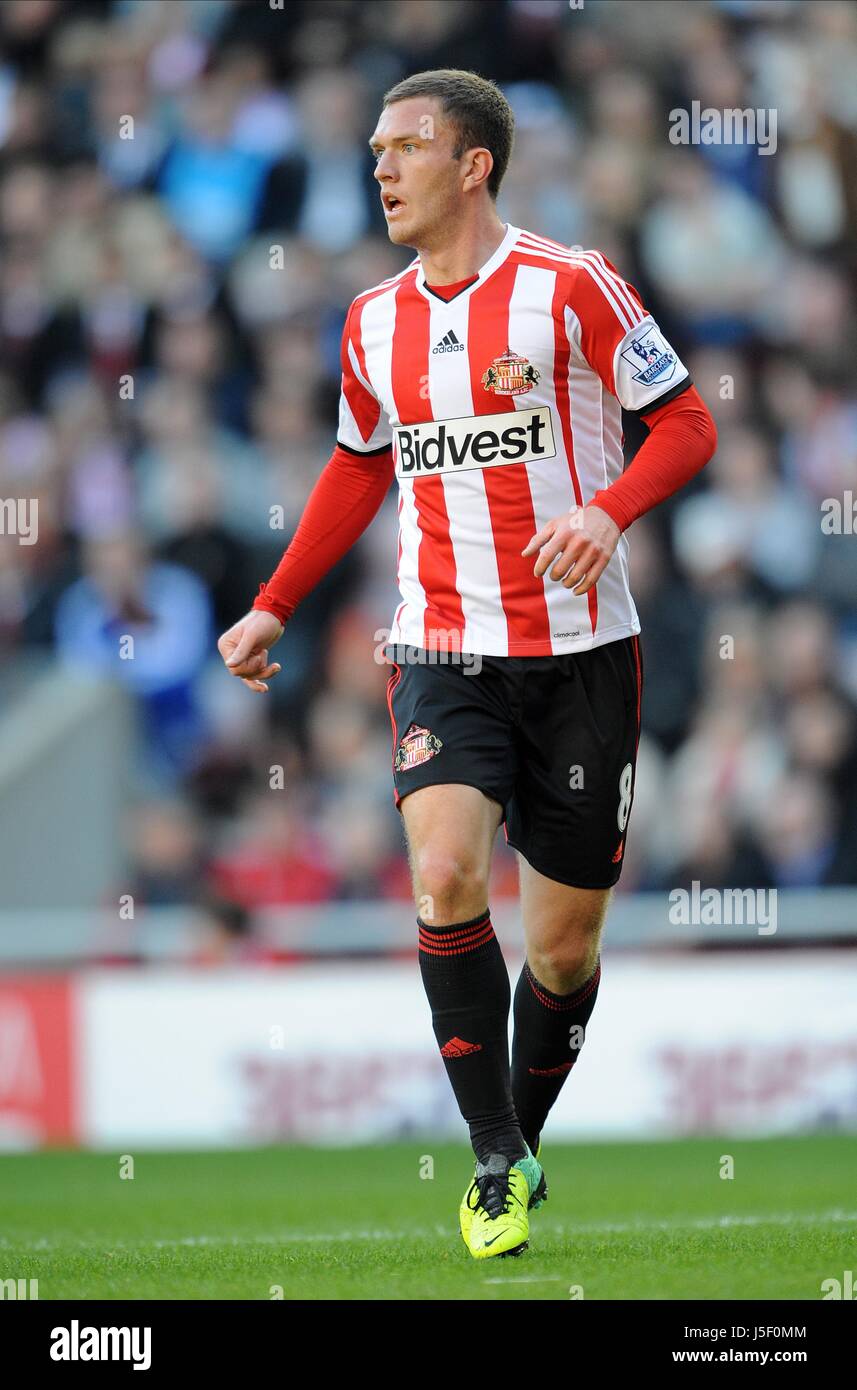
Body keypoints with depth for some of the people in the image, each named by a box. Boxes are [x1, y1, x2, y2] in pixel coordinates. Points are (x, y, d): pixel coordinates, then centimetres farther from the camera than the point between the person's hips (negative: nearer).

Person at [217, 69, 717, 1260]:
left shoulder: (570, 288, -6)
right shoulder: (374, 324, 9)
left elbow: (686, 423, -4)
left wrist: (608, 509, -23)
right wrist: (273, 608, 19)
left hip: (580, 650, -3)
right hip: (442, 650, 3)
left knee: (564, 945, 4)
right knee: (448, 874, -21)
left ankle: (521, 1144, 28)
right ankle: (498, 1164, -14)